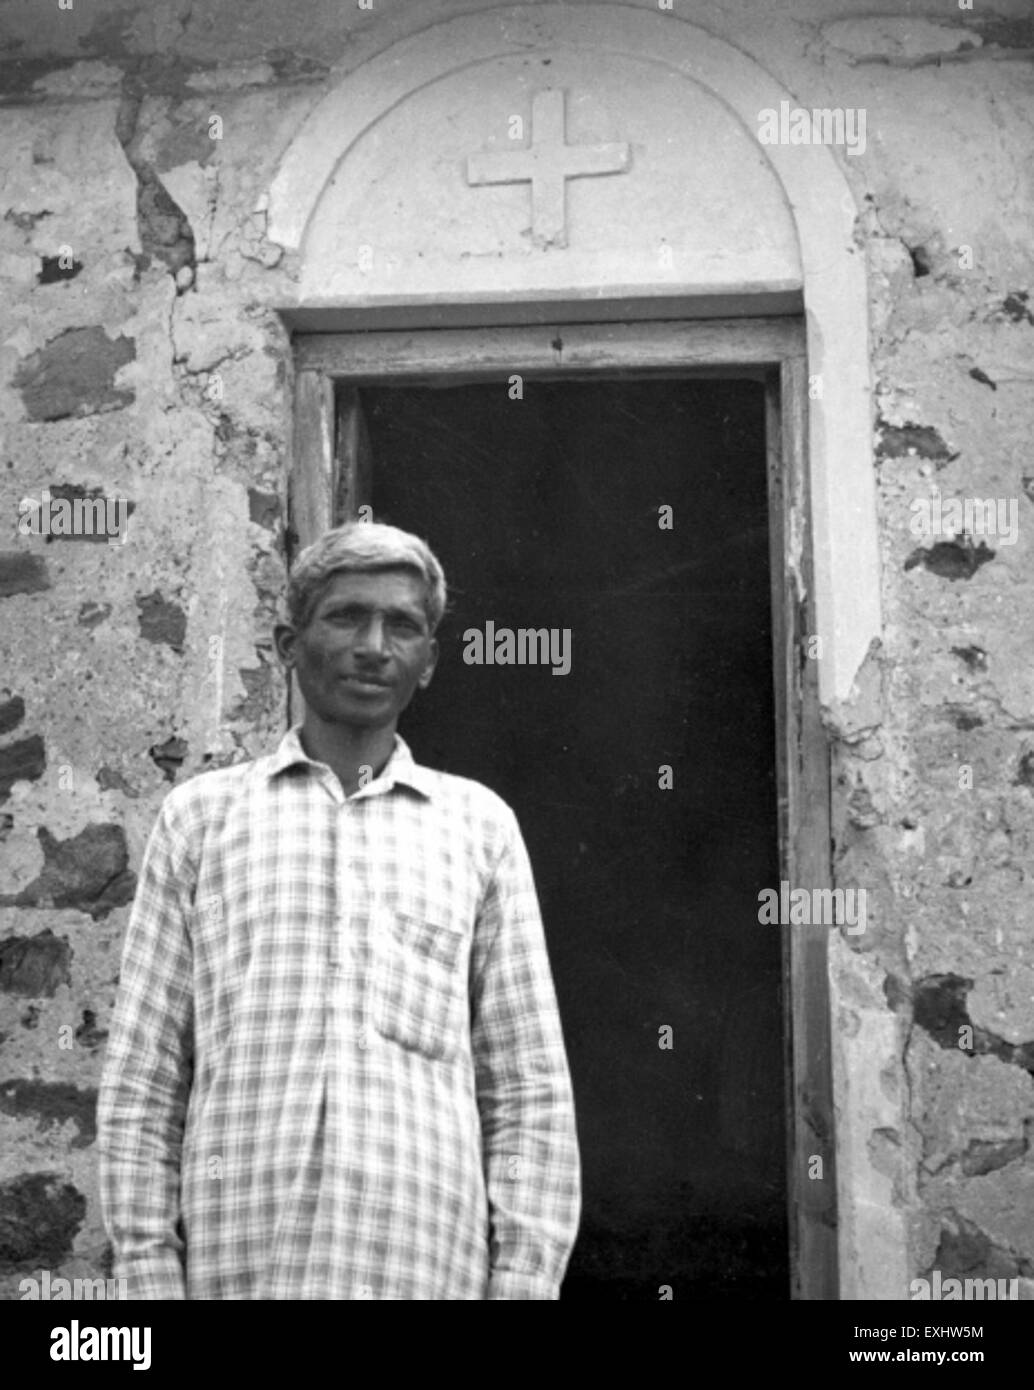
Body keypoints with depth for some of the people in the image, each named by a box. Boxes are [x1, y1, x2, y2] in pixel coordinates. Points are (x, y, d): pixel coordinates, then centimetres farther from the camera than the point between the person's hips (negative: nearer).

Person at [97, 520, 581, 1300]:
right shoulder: (200, 815, 7)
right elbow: (140, 1081, 6)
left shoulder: (480, 825, 8)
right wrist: (152, 1273, 0)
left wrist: (523, 1281, 0)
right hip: (235, 1267, 0)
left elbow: (530, 1090, 6)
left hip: (431, 1266, 0)